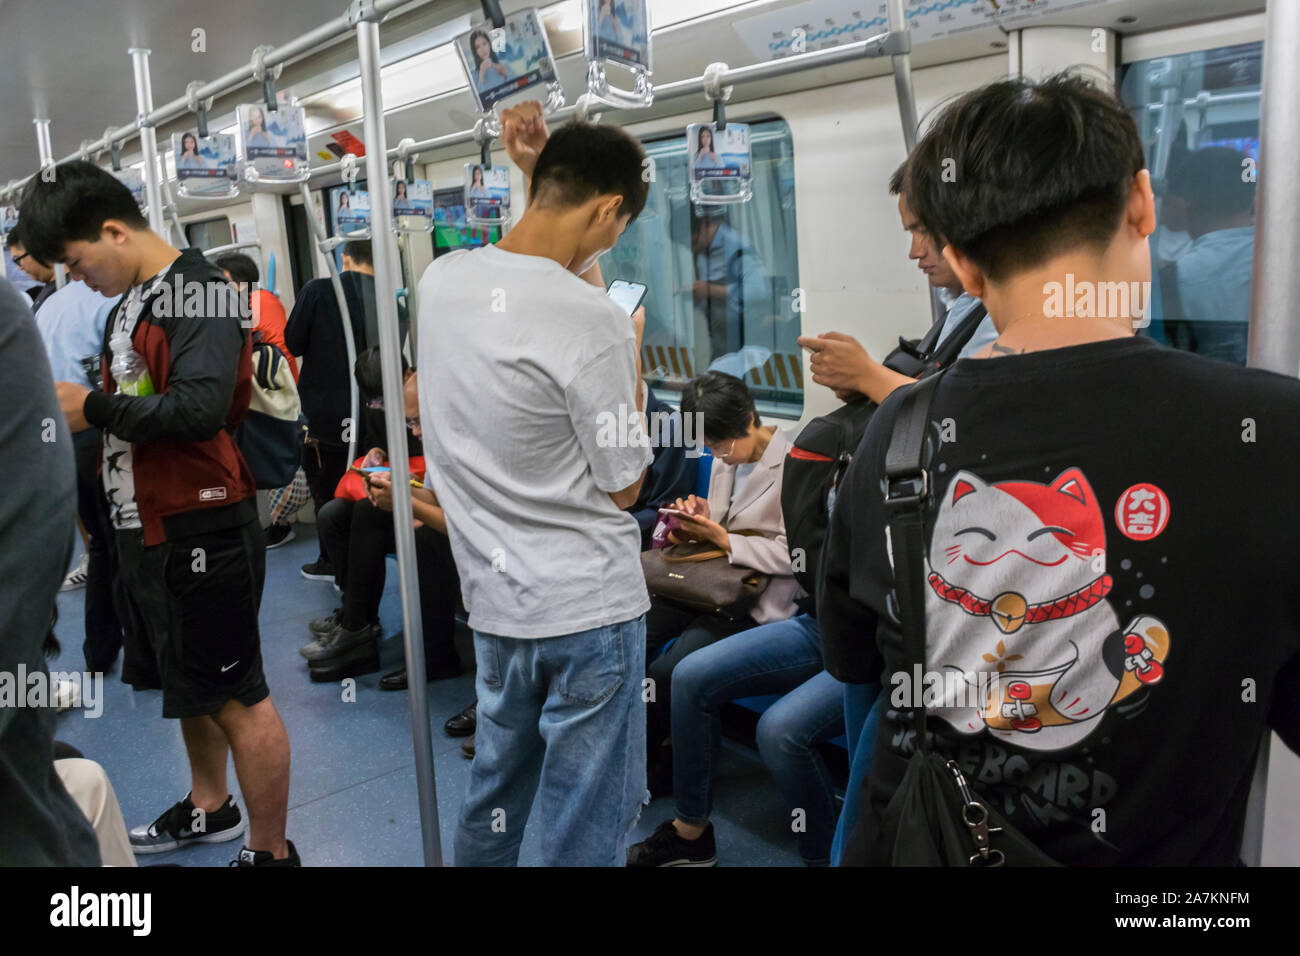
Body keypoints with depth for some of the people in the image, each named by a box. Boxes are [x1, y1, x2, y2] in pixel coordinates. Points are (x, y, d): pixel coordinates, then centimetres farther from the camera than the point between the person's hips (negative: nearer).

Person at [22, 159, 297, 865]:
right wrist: (68, 406, 3)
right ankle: (208, 809, 41)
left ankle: (271, 850, 15)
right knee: (185, 682, 22)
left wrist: (92, 409, -16)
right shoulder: (129, 301, 14)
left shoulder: (196, 290, -14)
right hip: (145, 528, 10)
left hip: (201, 530, -10)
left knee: (235, 695, 0)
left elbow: (201, 407, -27)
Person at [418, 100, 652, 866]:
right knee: (589, 828, 10)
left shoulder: (441, 279, 1)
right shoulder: (591, 322, -20)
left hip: (495, 599, 7)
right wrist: (632, 359, 0)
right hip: (588, 607, -7)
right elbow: (624, 487, -11)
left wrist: (541, 177, 12)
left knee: (493, 800, 26)